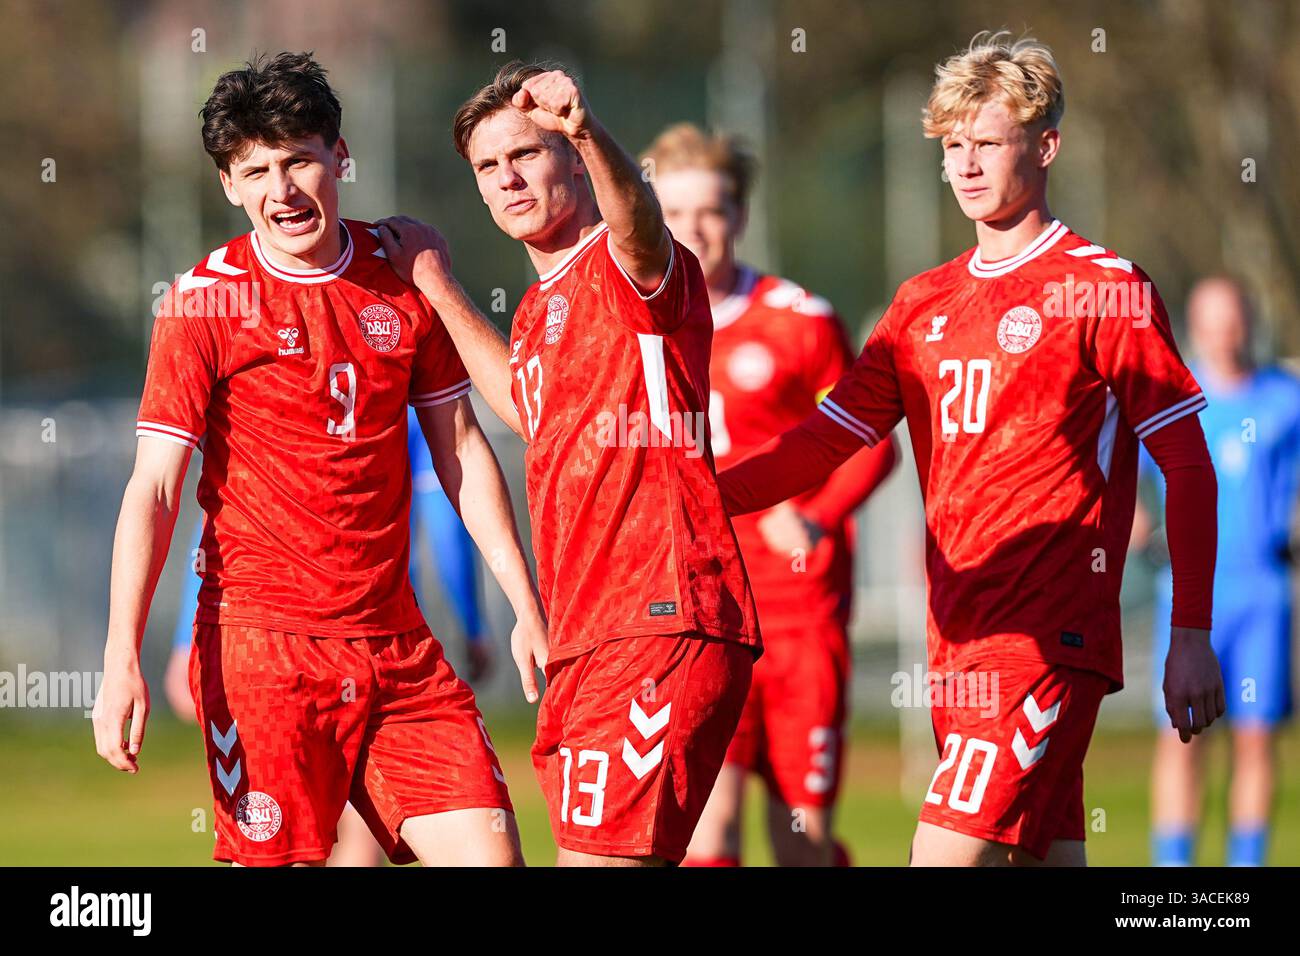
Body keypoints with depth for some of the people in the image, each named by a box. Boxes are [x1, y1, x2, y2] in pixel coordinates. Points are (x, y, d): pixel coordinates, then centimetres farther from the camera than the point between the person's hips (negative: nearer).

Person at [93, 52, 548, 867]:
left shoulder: (403, 276, 8)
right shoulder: (204, 303, -4)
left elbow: (460, 446, 16)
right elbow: (154, 489, -7)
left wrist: (527, 604, 12)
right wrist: (123, 661, -16)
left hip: (398, 645, 4)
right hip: (262, 640, -4)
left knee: (490, 850, -6)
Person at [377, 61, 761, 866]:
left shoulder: (624, 270, -6)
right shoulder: (541, 307, 21)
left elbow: (637, 221, -31)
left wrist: (587, 132, -52)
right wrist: (438, 286, 41)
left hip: (662, 627, -10)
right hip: (587, 643, 10)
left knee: (600, 857, -17)